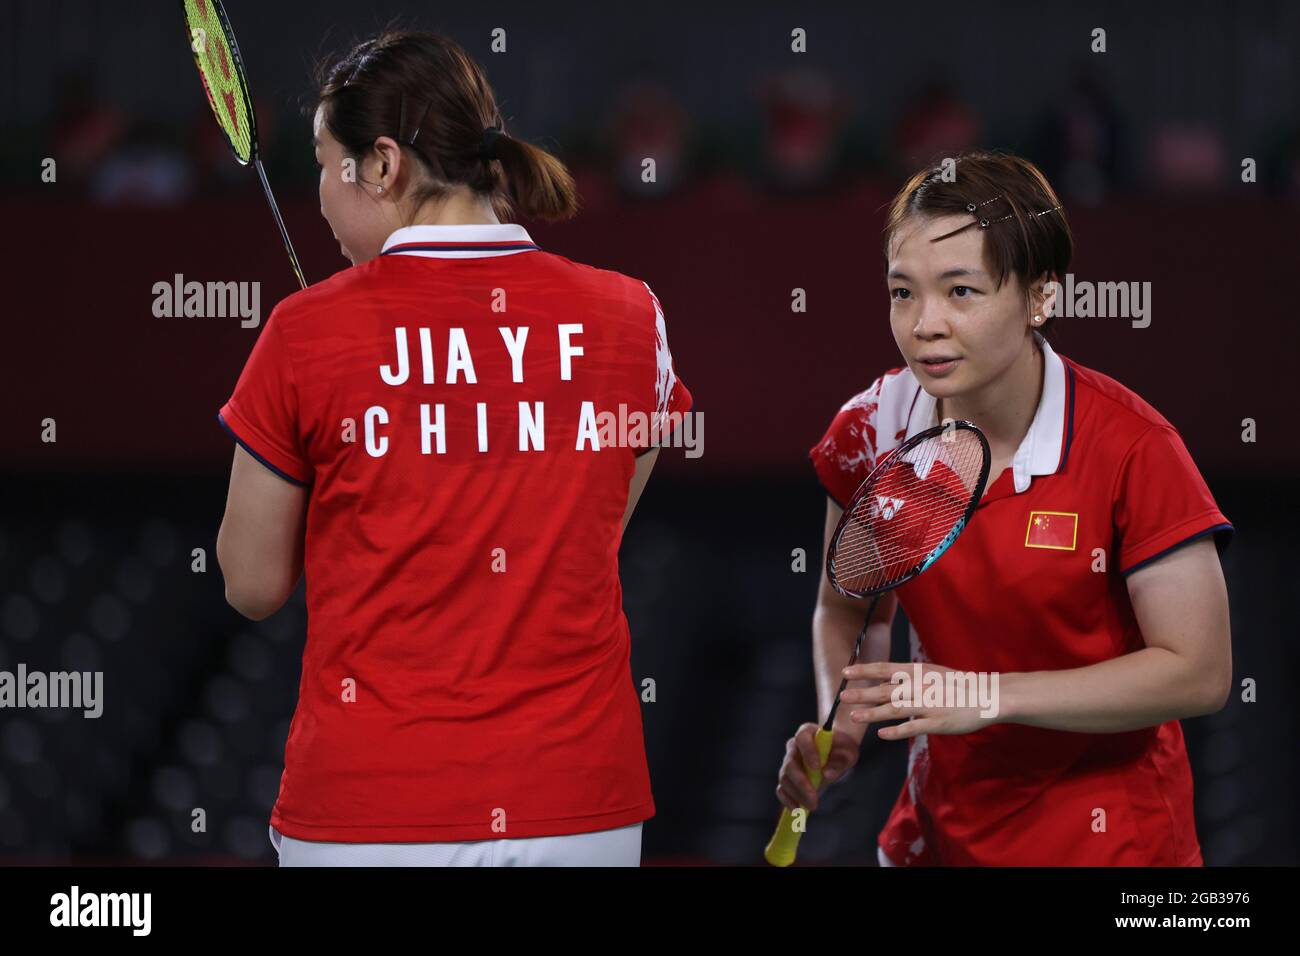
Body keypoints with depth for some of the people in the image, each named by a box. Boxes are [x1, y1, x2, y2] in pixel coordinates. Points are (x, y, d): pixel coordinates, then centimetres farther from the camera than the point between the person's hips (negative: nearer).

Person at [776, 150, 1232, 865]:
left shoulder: (1130, 448, -20)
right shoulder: (872, 429, -8)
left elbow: (1199, 673, -19)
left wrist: (991, 695, -25)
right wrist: (840, 727, -10)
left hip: (1105, 839, -4)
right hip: (938, 829, 4)